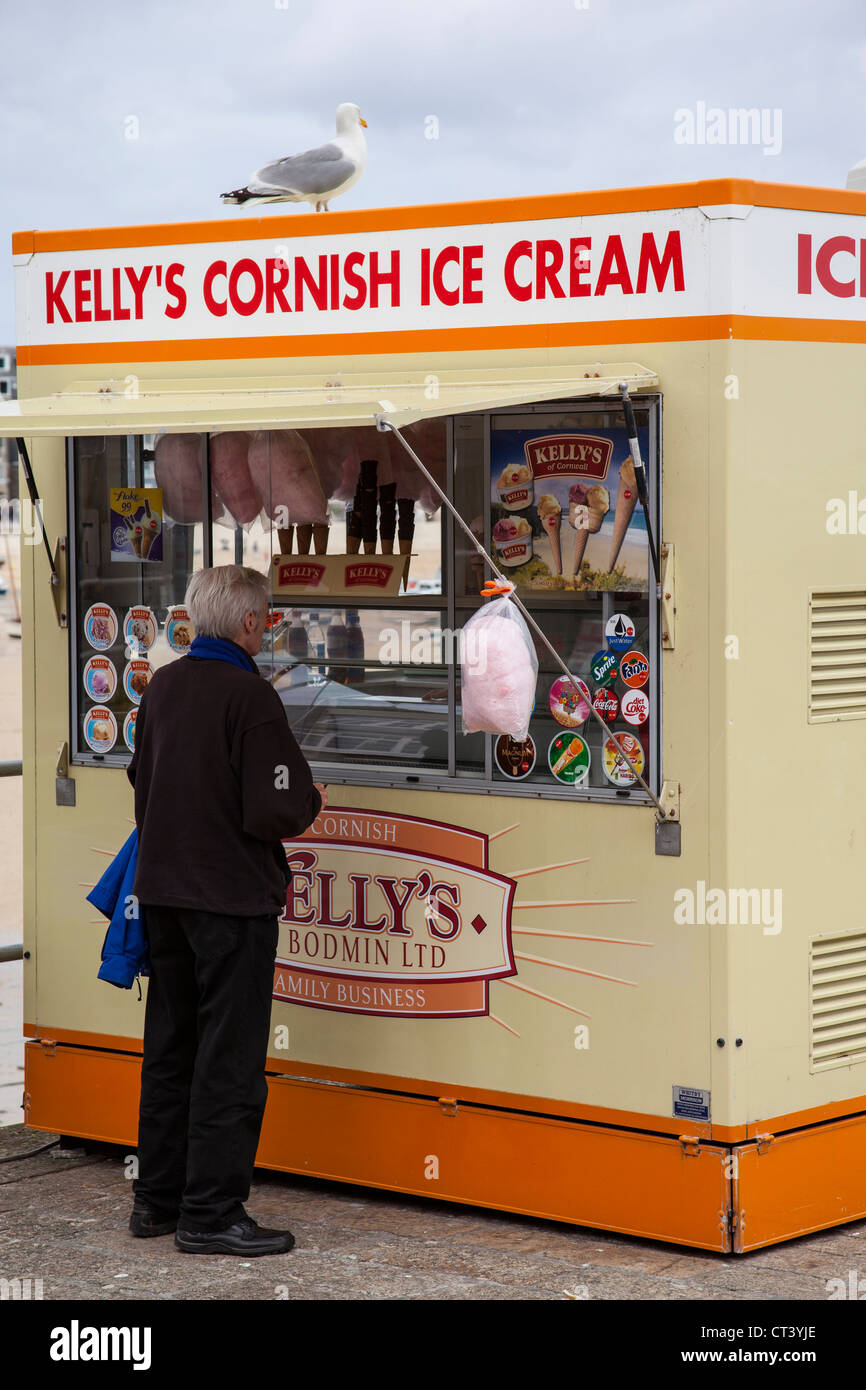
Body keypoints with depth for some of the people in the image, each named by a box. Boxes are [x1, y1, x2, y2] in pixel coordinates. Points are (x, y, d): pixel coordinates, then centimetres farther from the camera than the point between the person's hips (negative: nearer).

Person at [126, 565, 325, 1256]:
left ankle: (157, 1198, 23)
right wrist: (312, 800, -1)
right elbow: (275, 811, -21)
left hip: (161, 889, 8)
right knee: (230, 1055, -1)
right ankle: (210, 1213, 1)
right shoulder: (251, 697, -17)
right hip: (232, 896, -8)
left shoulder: (163, 685, 6)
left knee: (169, 1044, 16)